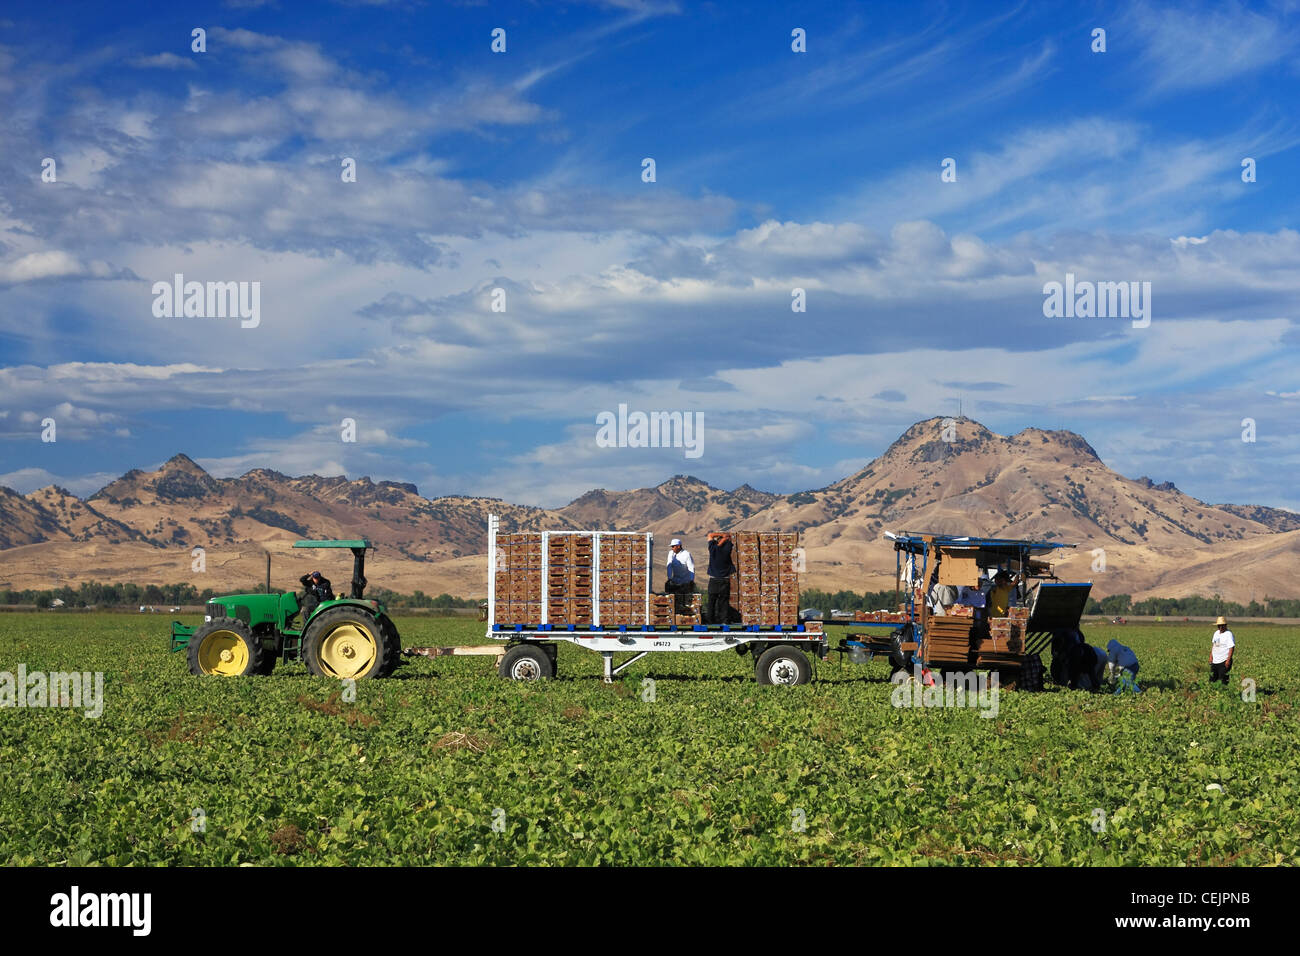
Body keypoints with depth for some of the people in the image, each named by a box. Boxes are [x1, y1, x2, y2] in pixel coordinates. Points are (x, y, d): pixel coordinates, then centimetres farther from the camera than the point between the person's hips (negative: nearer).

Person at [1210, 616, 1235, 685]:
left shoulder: (1229, 634, -11)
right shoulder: (1216, 633, 13)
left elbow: (1231, 648, -15)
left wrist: (1228, 660, -20)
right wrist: (1211, 656, 16)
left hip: (1224, 661, -8)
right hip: (1215, 661, 8)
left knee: (1223, 680, -8)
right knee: (1212, 680, 8)